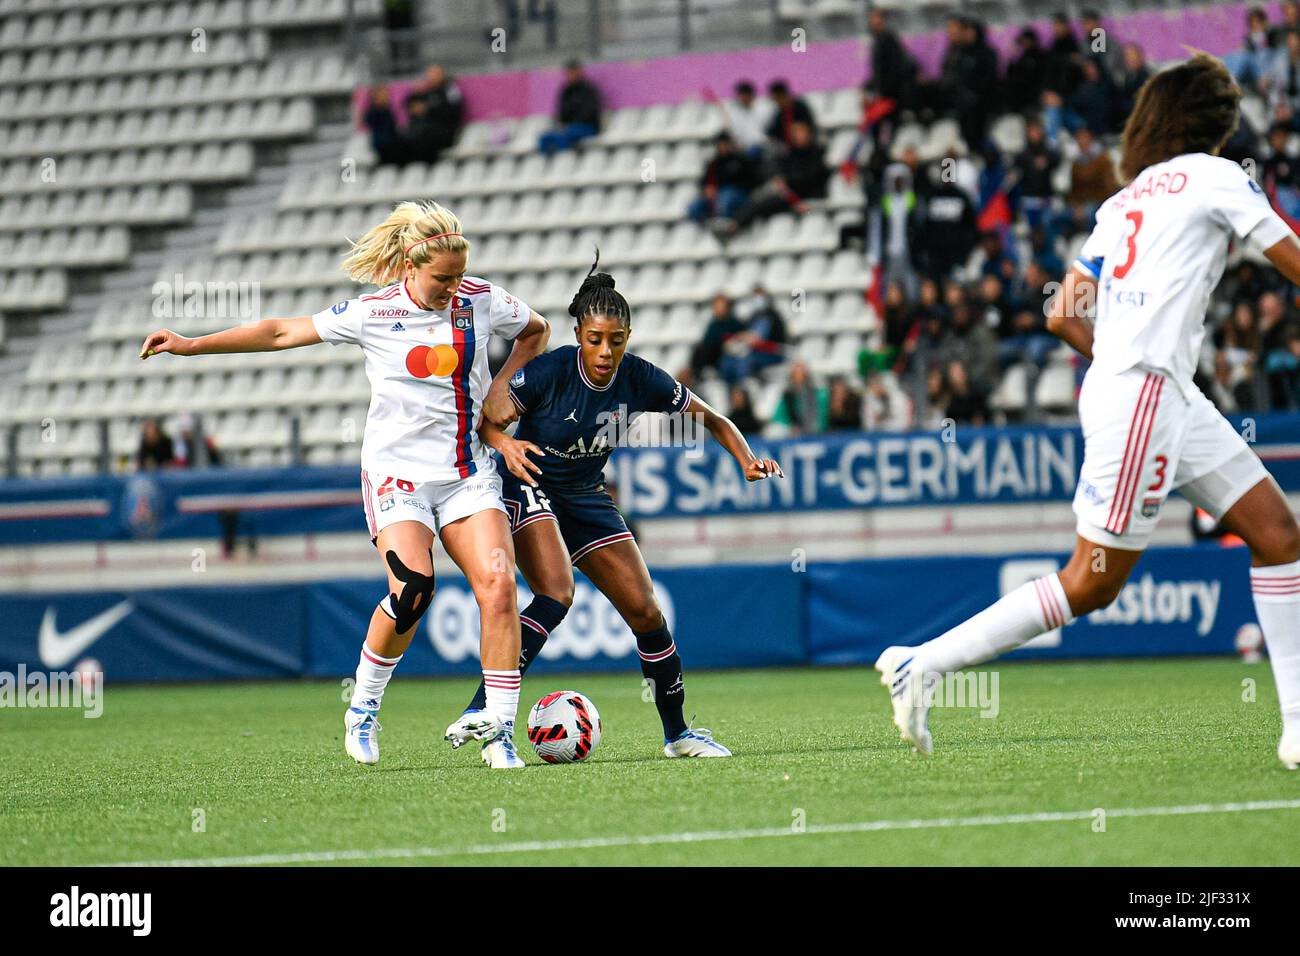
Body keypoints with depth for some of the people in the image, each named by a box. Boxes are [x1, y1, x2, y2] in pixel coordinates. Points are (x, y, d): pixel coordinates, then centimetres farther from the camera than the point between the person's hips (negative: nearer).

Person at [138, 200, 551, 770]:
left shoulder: (483, 300, 1)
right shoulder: (371, 313, -7)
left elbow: (536, 331, 22)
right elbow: (282, 333, 0)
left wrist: (503, 383, 6)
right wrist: (191, 345, -2)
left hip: (469, 475, 3)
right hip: (398, 471, -3)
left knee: (498, 585, -16)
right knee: (412, 590, -24)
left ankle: (499, 734, -11)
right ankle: (363, 710, 1)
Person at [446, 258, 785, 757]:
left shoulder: (640, 380, -12)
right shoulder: (550, 370, -23)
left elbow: (712, 420, 0)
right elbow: (487, 420, -15)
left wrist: (747, 460, -16)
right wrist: (504, 444, -37)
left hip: (586, 499, 5)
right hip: (529, 488, -5)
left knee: (645, 609, -1)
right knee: (557, 595, -29)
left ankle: (678, 733, 15)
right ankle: (480, 712, -33)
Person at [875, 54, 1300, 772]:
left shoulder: (1124, 201, 19)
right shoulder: (1213, 175, -2)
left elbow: (1063, 316, 17)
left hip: (1174, 398, 9)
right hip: (1144, 397, -9)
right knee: (1091, 584, -6)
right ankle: (922, 664, -2)